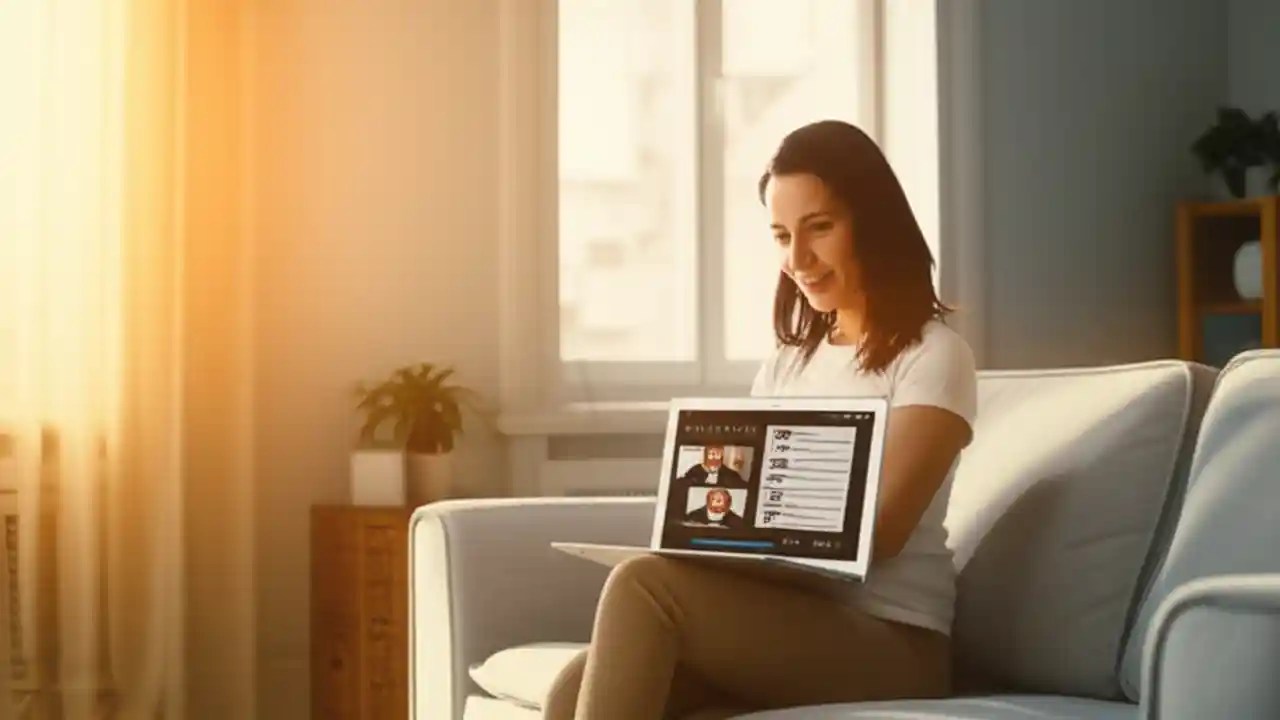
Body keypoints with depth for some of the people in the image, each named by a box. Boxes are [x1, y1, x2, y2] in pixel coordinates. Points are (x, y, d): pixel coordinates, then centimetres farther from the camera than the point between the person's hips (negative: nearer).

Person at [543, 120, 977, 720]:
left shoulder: (932, 356, 0)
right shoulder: (787, 363, 23)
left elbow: (880, 533, -11)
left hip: (888, 644, -6)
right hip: (780, 620, 6)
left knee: (645, 586, -29)